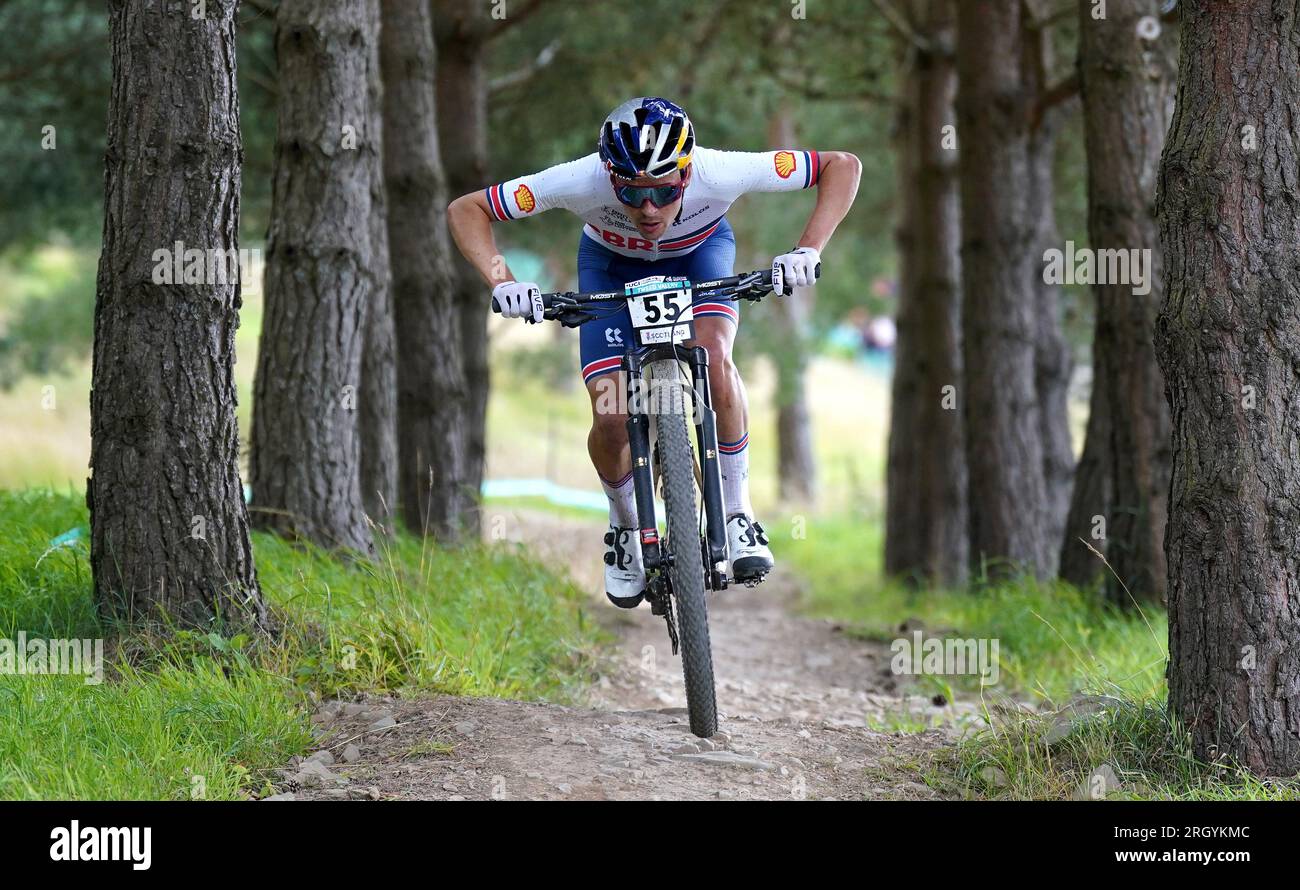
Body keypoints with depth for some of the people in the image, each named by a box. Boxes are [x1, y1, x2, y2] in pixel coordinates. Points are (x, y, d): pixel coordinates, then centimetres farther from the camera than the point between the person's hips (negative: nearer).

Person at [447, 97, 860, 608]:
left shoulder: (718, 174, -39)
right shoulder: (583, 182, -39)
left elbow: (843, 166, -29)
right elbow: (465, 211, -28)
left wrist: (809, 250, -40)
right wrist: (501, 283, -43)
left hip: (699, 251, 0)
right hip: (613, 264, 0)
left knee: (714, 358, -31)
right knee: (612, 419, -16)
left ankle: (738, 519, -14)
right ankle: (626, 531, 16)